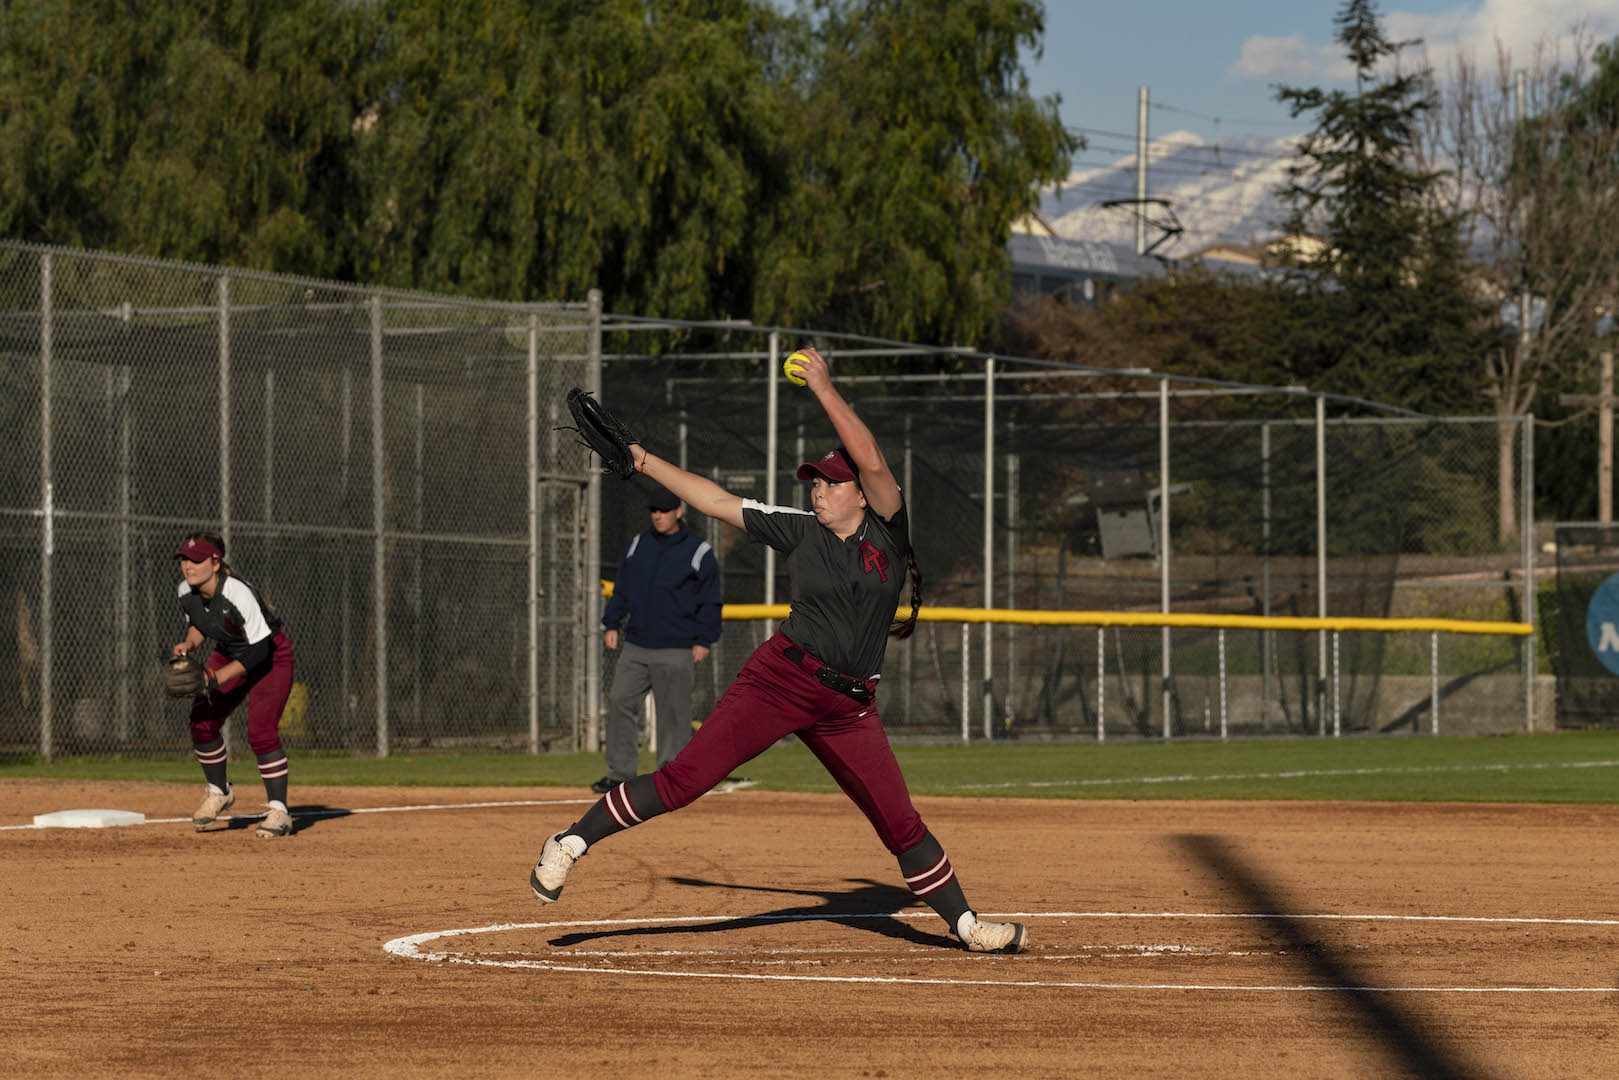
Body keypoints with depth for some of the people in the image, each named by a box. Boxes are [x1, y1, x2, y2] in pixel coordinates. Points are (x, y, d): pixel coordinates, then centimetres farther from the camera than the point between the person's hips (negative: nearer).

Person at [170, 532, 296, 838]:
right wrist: (190, 643, -14)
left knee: (260, 730, -20)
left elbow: (260, 650, -30)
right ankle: (219, 793, 19)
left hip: (271, 655, -7)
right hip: (229, 654, 7)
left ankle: (279, 811, -12)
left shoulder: (238, 594, -34)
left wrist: (219, 676, -35)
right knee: (202, 721, -4)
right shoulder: (186, 592, -13)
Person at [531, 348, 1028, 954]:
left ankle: (964, 924, 16)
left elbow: (873, 463, -15)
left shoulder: (888, 532, 0)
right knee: (686, 777, -11)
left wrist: (824, 391, -15)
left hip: (849, 708, 0)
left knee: (900, 823, 2)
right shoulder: (800, 530, 6)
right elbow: (716, 501, 7)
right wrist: (645, 463, 2)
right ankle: (572, 842, -5)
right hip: (779, 678, 0)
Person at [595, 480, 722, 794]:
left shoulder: (699, 553, 0)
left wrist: (703, 641, -7)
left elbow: (710, 602, 0)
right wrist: (612, 624, 10)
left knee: (673, 714, -3)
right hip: (635, 645, 5)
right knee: (620, 703, -3)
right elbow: (621, 589, 20)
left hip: (676, 650, -5)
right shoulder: (637, 545, 14)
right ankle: (620, 773, 1)